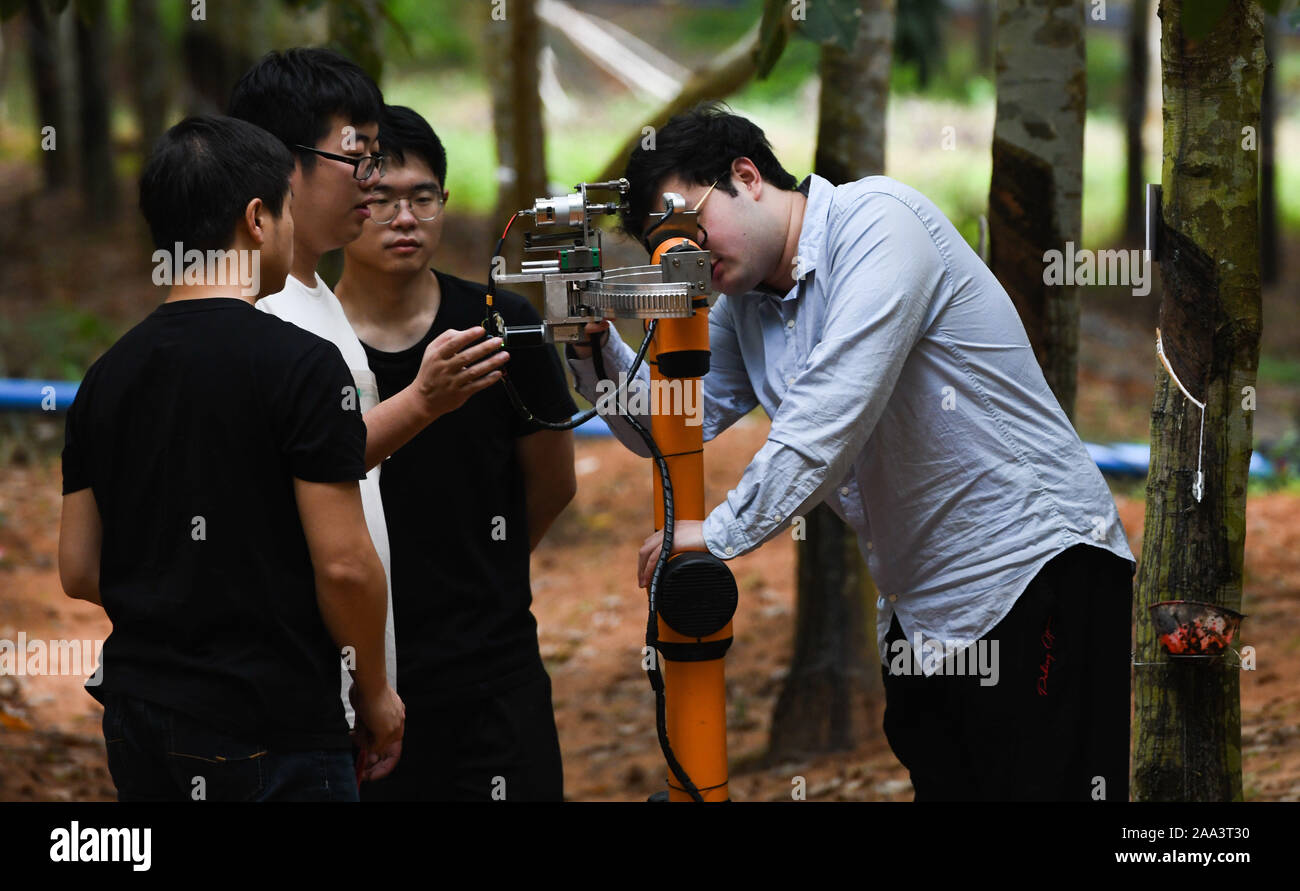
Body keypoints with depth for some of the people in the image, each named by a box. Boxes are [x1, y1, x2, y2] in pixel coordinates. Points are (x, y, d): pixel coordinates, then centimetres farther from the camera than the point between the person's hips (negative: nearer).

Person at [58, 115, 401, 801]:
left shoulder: (106, 375, 7)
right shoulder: (301, 364, -13)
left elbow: (77, 573, 9)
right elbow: (343, 564, -15)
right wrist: (376, 692, -1)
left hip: (137, 719, 6)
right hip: (270, 732, -6)